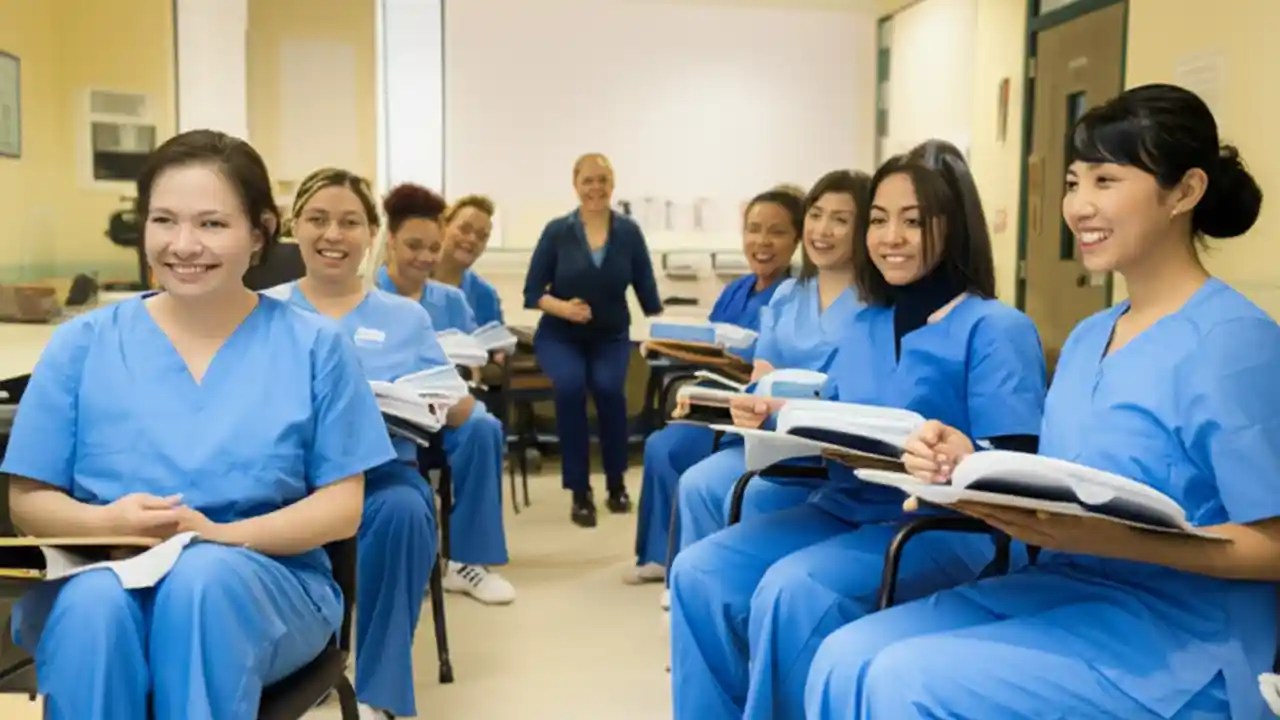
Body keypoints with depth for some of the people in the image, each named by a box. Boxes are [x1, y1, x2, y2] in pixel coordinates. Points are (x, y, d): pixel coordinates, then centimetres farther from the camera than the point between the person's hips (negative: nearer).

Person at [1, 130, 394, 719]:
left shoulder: (313, 347, 3)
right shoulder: (82, 344, 7)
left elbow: (341, 507, -1)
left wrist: (221, 536, -17)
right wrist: (107, 522, -16)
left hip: (261, 584, -1)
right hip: (99, 580, 1)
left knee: (203, 577, -34)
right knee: (96, 601, -33)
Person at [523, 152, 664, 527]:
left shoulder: (629, 232, -2)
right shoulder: (556, 231, -6)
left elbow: (647, 291, 0)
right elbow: (532, 292, -4)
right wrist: (562, 307, -23)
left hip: (611, 336, 1)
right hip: (560, 336, -1)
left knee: (608, 386, -29)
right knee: (570, 385, -31)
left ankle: (616, 483, -4)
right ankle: (580, 492, -16)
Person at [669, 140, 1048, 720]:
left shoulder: (995, 329, -6)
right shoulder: (864, 324, 15)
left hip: (943, 527, -6)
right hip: (843, 508, 7)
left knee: (792, 592, -32)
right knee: (699, 573, -14)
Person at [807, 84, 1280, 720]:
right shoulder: (1087, 338, 13)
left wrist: (1111, 540, -26)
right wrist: (971, 470, -6)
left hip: (1177, 628, -7)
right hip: (1062, 590, 7)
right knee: (846, 660, -10)